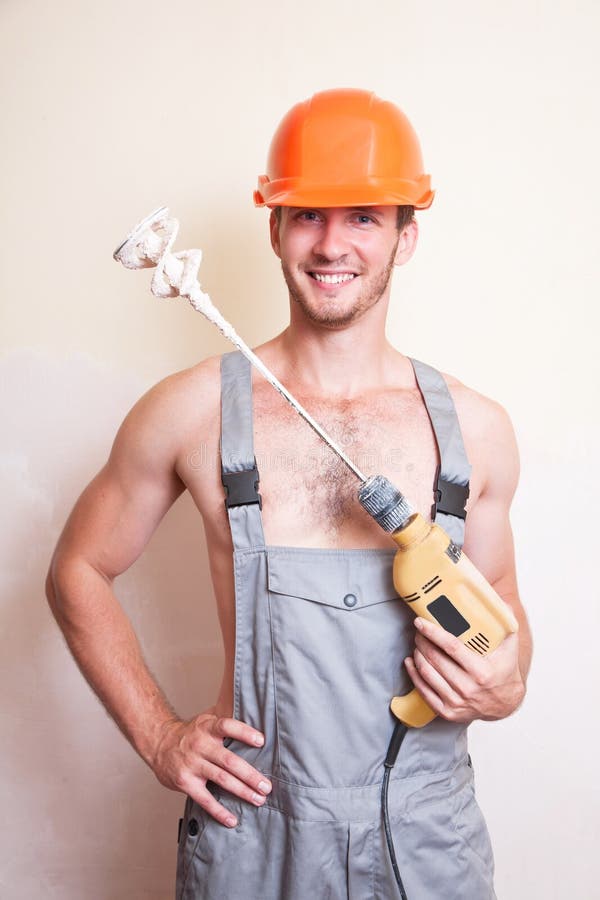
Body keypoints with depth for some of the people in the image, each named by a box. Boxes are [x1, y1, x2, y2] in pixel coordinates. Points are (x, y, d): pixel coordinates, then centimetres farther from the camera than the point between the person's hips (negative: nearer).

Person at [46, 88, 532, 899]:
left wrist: (508, 684, -10)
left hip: (429, 829, 2)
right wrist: (158, 736, -4)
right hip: (253, 824, -1)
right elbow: (78, 573, 2)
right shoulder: (193, 410, -9)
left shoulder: (475, 428, -3)